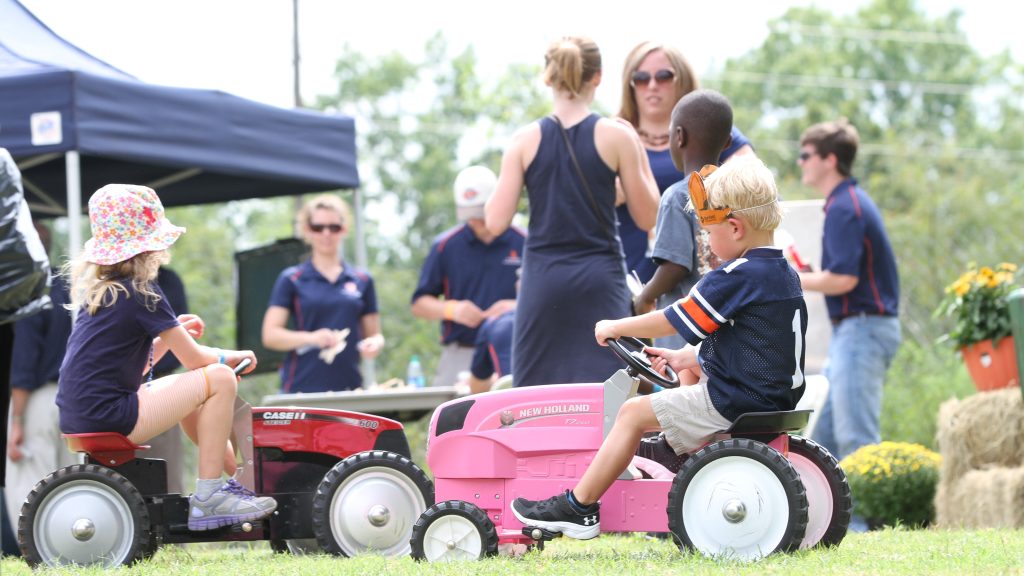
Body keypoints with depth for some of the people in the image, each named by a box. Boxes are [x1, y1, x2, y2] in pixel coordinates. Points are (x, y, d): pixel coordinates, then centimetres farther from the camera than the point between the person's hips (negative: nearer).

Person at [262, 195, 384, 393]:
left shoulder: (362, 280, 13)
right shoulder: (291, 280, 6)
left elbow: (374, 334, 18)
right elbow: (270, 335, -1)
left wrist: (375, 344, -6)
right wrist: (311, 338, -17)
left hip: (348, 386, 2)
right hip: (302, 389, -2)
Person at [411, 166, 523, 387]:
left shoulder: (524, 244, 5)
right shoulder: (445, 246, 9)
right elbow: (419, 304, 11)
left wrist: (517, 307, -12)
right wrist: (452, 309, -7)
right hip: (460, 356, 1)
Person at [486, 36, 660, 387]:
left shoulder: (525, 140, 0)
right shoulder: (617, 136, -3)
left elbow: (496, 222, -1)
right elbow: (647, 218, 3)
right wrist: (638, 153, 13)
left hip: (542, 279, 1)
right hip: (600, 279, -1)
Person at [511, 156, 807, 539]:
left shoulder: (738, 277, -18)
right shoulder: (786, 275, 11)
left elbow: (672, 320, -12)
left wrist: (616, 328, 2)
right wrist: (687, 358, 20)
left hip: (736, 401, -10)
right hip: (775, 394, 10)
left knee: (634, 413, -3)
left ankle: (579, 508, 1)